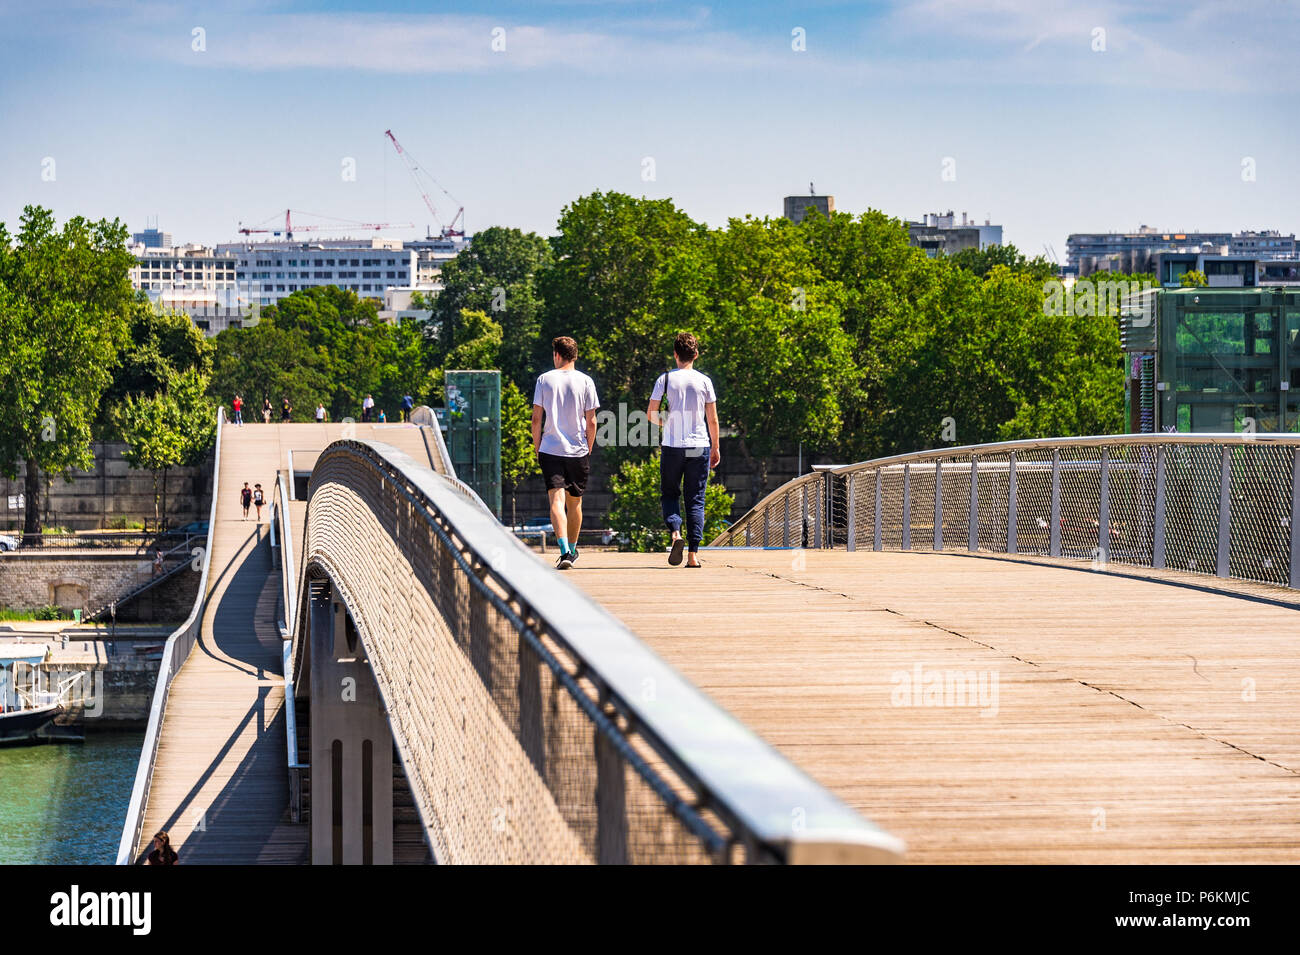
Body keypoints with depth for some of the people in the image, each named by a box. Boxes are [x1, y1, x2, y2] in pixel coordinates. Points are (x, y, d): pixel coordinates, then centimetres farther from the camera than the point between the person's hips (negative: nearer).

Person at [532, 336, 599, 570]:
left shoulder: (544, 380, 0)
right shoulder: (585, 382, 1)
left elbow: (536, 419, 0)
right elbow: (591, 421, 1)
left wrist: (537, 447, 11)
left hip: (550, 449, -1)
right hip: (578, 451, 1)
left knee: (556, 500, -8)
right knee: (574, 502, 16)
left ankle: (564, 551, -24)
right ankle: (572, 549, 29)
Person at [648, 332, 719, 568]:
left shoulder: (665, 379, -3)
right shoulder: (704, 381, 0)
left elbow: (650, 415, -1)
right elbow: (713, 419, 2)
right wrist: (715, 448, 13)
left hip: (672, 447, -1)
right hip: (699, 447, 1)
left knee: (669, 494, 14)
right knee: (696, 500, 5)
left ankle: (675, 532, -13)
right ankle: (693, 553, -1)